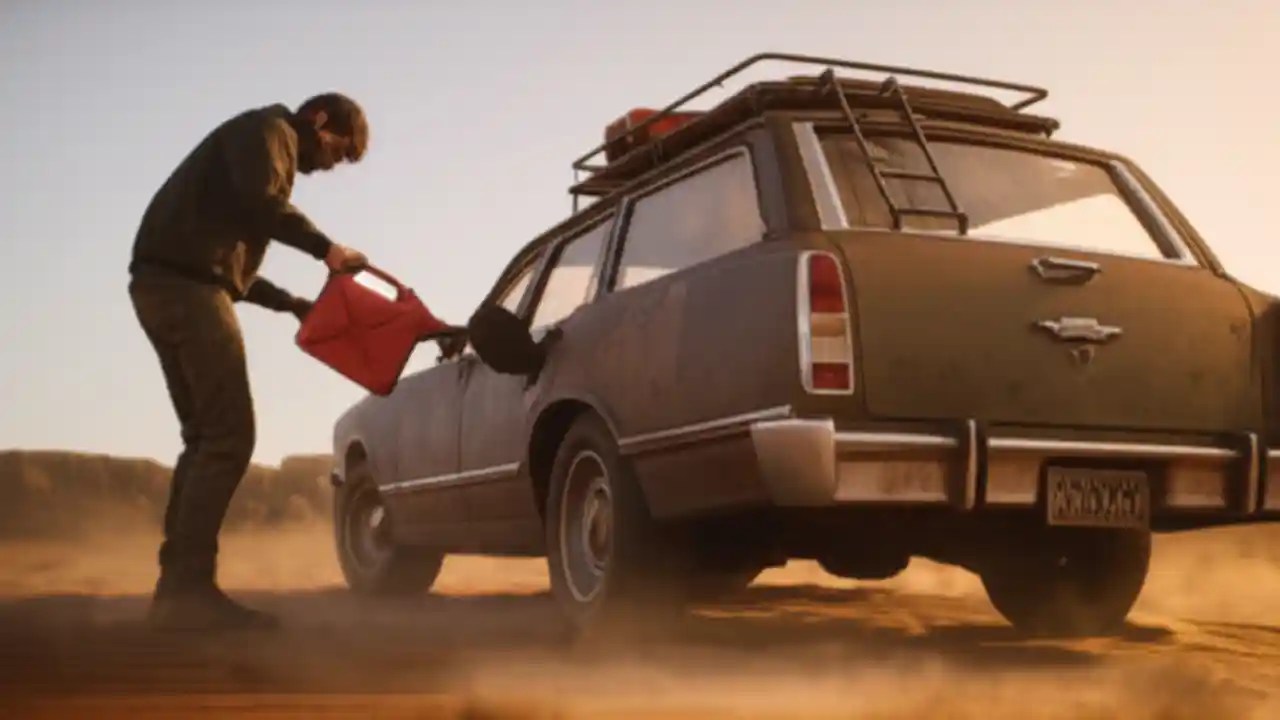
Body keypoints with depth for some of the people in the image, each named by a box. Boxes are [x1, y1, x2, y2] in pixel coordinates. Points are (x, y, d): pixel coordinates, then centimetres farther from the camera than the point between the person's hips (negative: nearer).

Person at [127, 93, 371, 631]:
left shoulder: (269, 148, 31)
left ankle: (178, 587, 5)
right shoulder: (267, 129, 3)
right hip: (185, 284, -10)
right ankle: (190, 589, -20)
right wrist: (325, 248, -9)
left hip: (171, 285, 10)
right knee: (228, 437, -15)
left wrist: (293, 304, 22)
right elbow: (260, 202, -18)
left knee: (207, 438, 8)